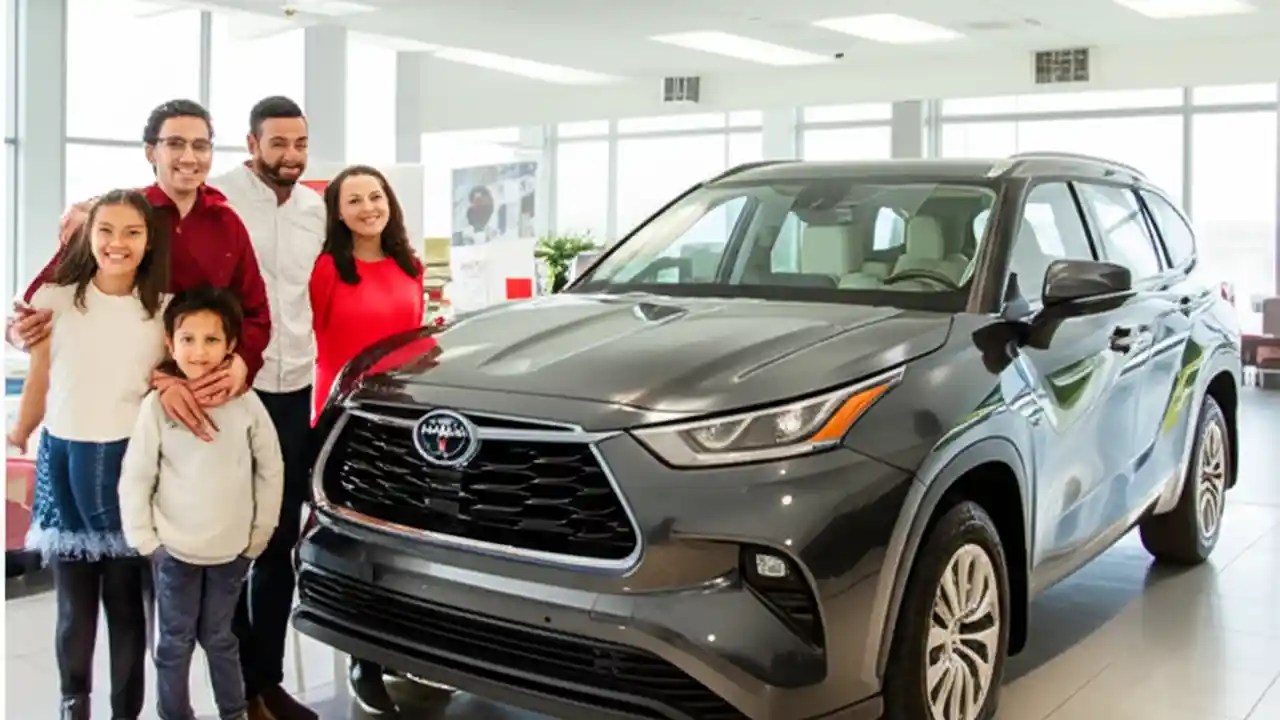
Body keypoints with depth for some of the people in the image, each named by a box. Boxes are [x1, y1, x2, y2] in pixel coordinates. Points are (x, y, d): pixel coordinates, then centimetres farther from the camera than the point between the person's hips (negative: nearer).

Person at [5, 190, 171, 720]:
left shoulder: (164, 310, -1)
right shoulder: (55, 300, -4)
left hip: (131, 462, 0)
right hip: (64, 460, 0)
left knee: (126, 600, 8)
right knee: (74, 601, 11)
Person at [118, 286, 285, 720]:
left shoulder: (246, 403, -8)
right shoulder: (157, 405, -10)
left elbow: (270, 471, 0)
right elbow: (134, 479, -5)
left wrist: (260, 533, 1)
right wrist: (143, 540, -6)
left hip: (232, 549, 1)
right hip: (173, 550, -1)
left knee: (220, 638, 16)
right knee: (175, 642, 10)